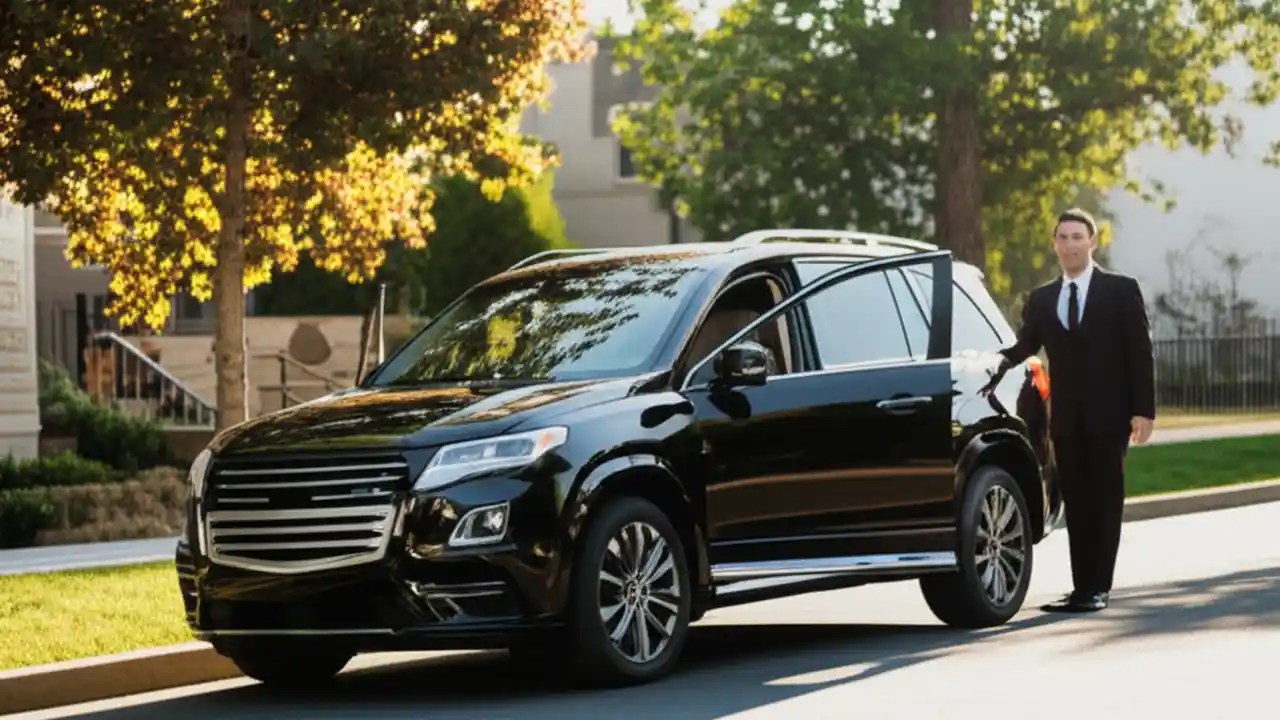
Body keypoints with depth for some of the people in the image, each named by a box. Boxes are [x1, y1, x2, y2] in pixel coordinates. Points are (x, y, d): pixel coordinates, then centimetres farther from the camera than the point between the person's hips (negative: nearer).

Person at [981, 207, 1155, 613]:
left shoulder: (1121, 290, 0)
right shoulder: (1042, 299, 11)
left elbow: (1140, 352, -3)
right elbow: (1024, 346, 2)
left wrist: (1143, 410, -11)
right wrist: (994, 369, -18)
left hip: (1108, 415, -4)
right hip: (1066, 418, 4)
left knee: (1104, 501, -1)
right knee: (1075, 503, 6)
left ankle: (1098, 588, 1)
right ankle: (1082, 587, 10)